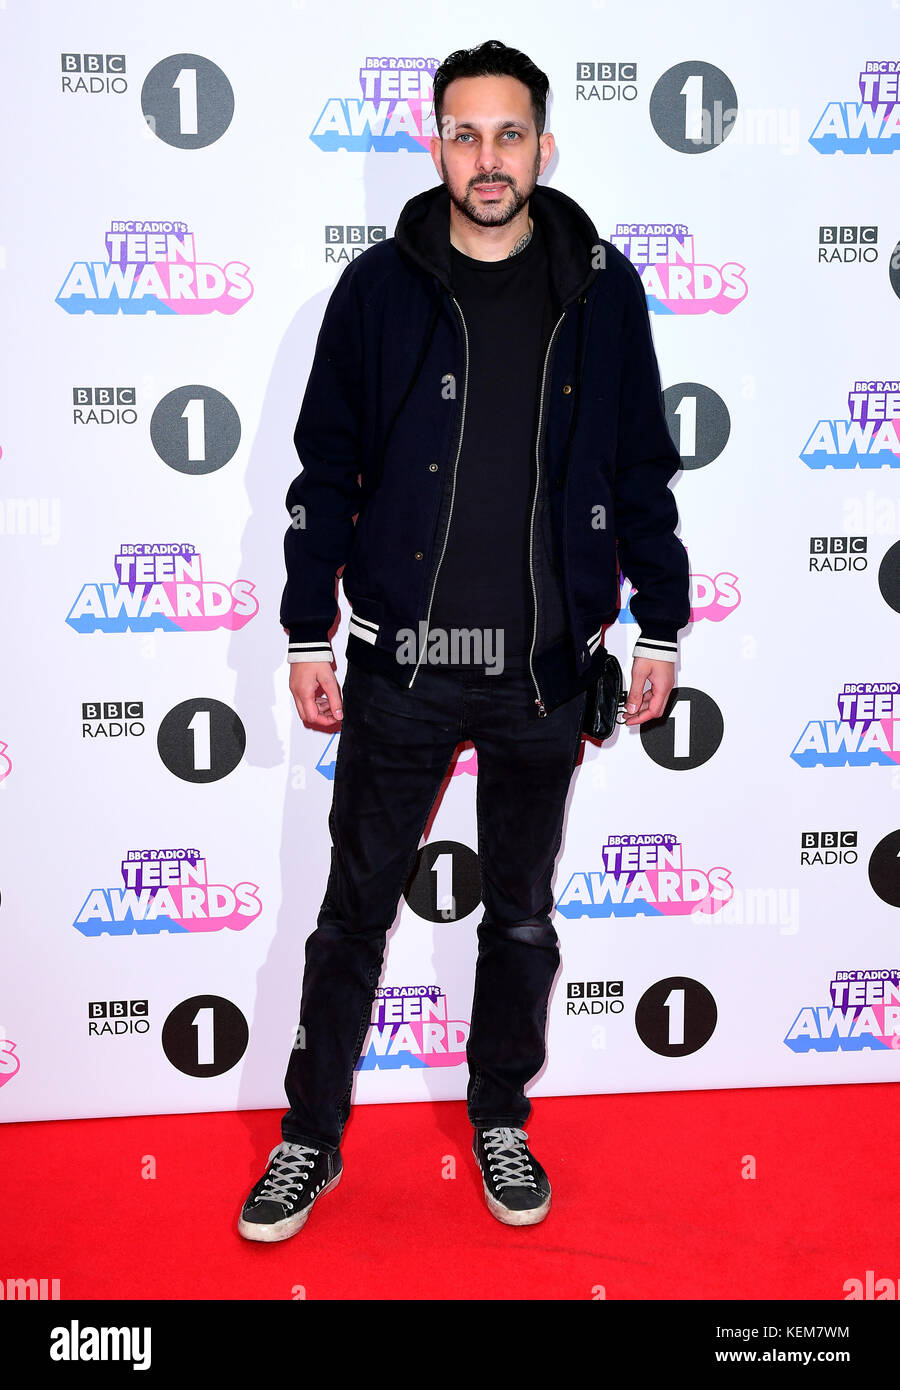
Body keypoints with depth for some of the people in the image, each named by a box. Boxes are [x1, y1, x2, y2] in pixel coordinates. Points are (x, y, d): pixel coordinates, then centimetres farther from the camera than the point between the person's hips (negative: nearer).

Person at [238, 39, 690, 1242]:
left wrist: (659, 629, 5)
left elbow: (643, 472, 7)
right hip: (400, 664, -1)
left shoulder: (602, 290, 2)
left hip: (545, 668, 1)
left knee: (522, 913, 14)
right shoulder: (378, 288, 0)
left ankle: (500, 1120, 34)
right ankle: (312, 1138, 26)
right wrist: (308, 635, 1)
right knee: (356, 908, 8)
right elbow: (324, 473, 3)